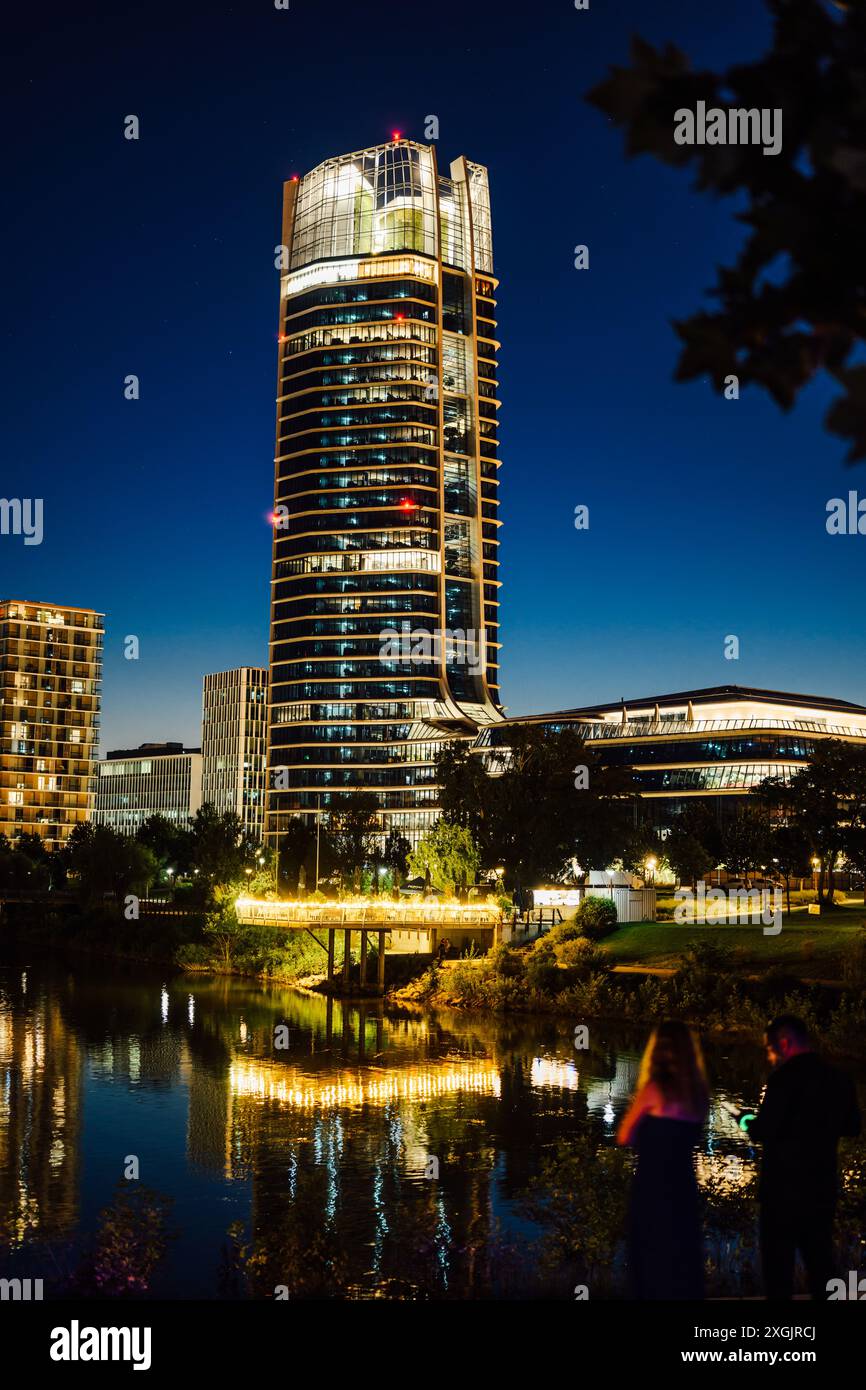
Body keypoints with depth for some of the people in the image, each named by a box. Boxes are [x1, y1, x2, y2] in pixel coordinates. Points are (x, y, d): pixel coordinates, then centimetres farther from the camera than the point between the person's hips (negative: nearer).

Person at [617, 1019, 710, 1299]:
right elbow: (685, 1136, 11)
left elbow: (624, 1137, -2)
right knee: (682, 1260, 14)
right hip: (683, 1184, 5)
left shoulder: (654, 1088, -11)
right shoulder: (698, 1092, 4)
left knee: (652, 1262, 5)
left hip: (653, 1186, -5)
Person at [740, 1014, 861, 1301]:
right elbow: (852, 1126, 16)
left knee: (778, 1265, 2)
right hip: (822, 1185, 7)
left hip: (784, 1186, -6)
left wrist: (748, 1124, 0)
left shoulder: (785, 1077, -17)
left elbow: (764, 1131, -21)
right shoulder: (839, 1079, 4)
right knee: (820, 1262, 17)